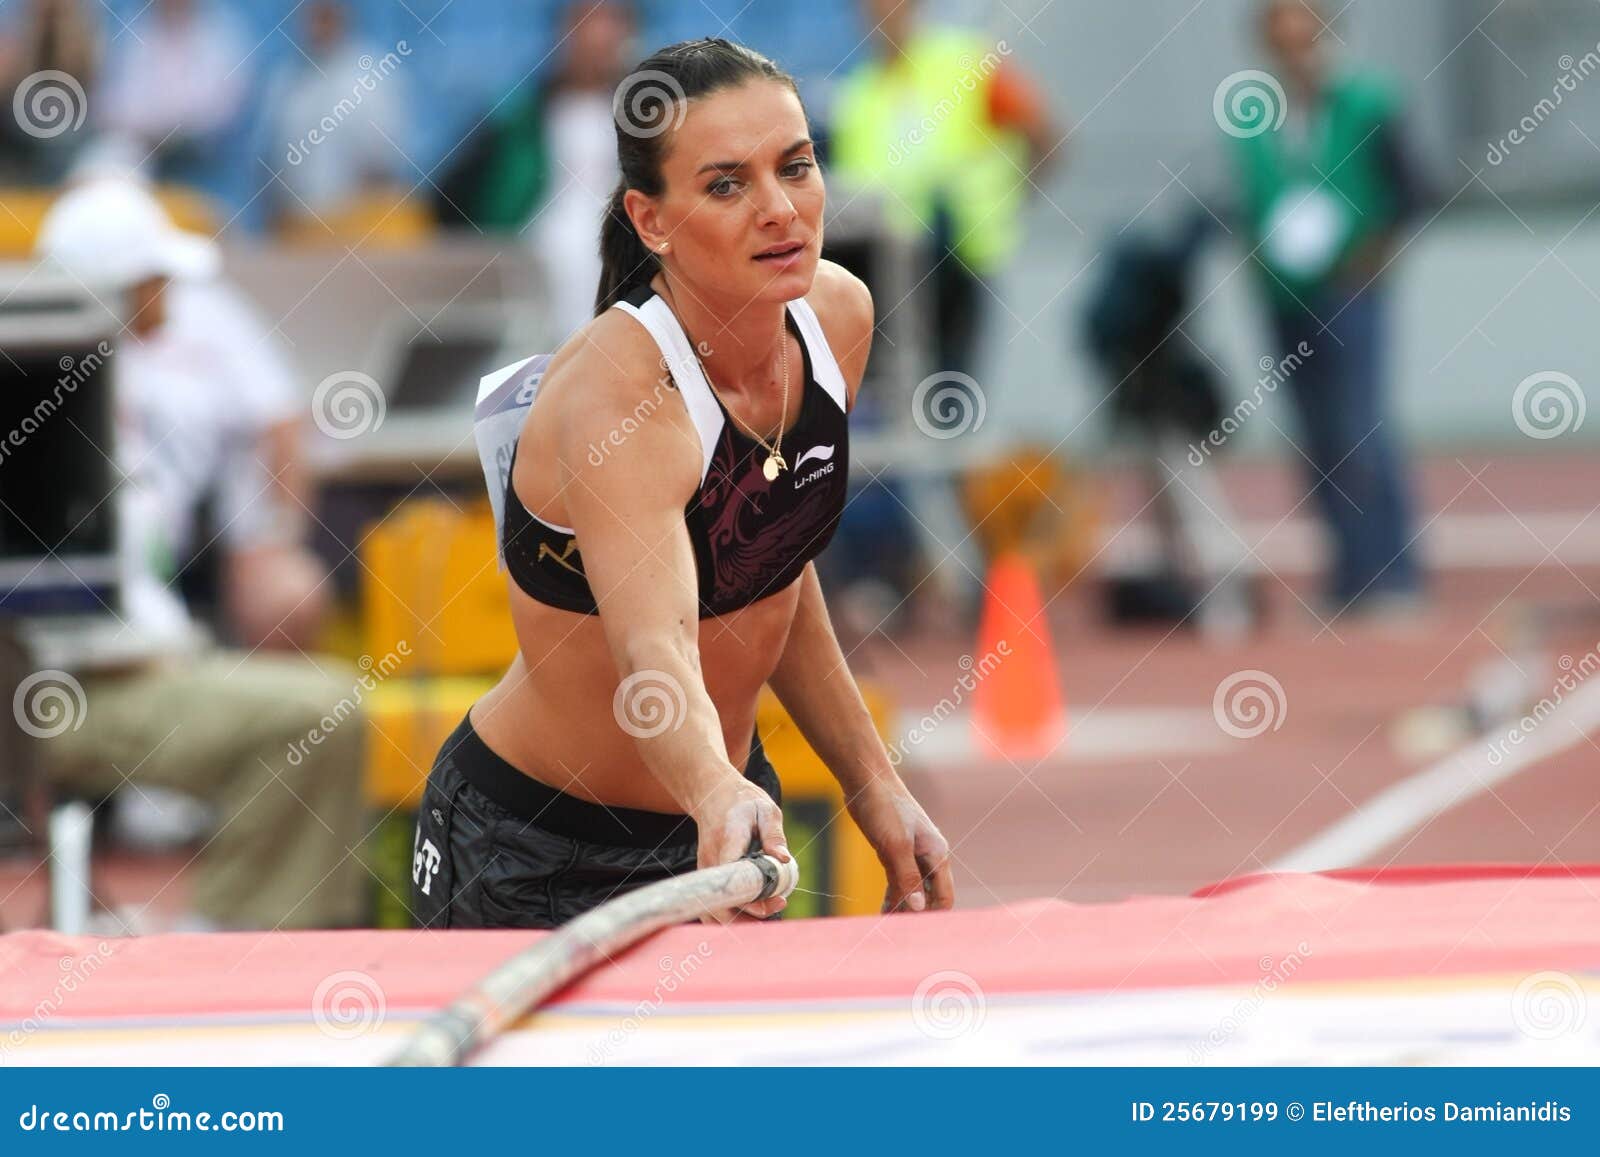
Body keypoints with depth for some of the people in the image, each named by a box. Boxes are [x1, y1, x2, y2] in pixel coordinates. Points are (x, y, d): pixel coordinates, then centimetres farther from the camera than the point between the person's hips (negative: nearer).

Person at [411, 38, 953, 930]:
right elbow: (653, 644, -47)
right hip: (536, 864, -7)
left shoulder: (836, 315, -8)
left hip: (729, 812, 7)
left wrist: (875, 786, 7)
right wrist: (718, 797, -67)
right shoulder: (618, 389, -31)